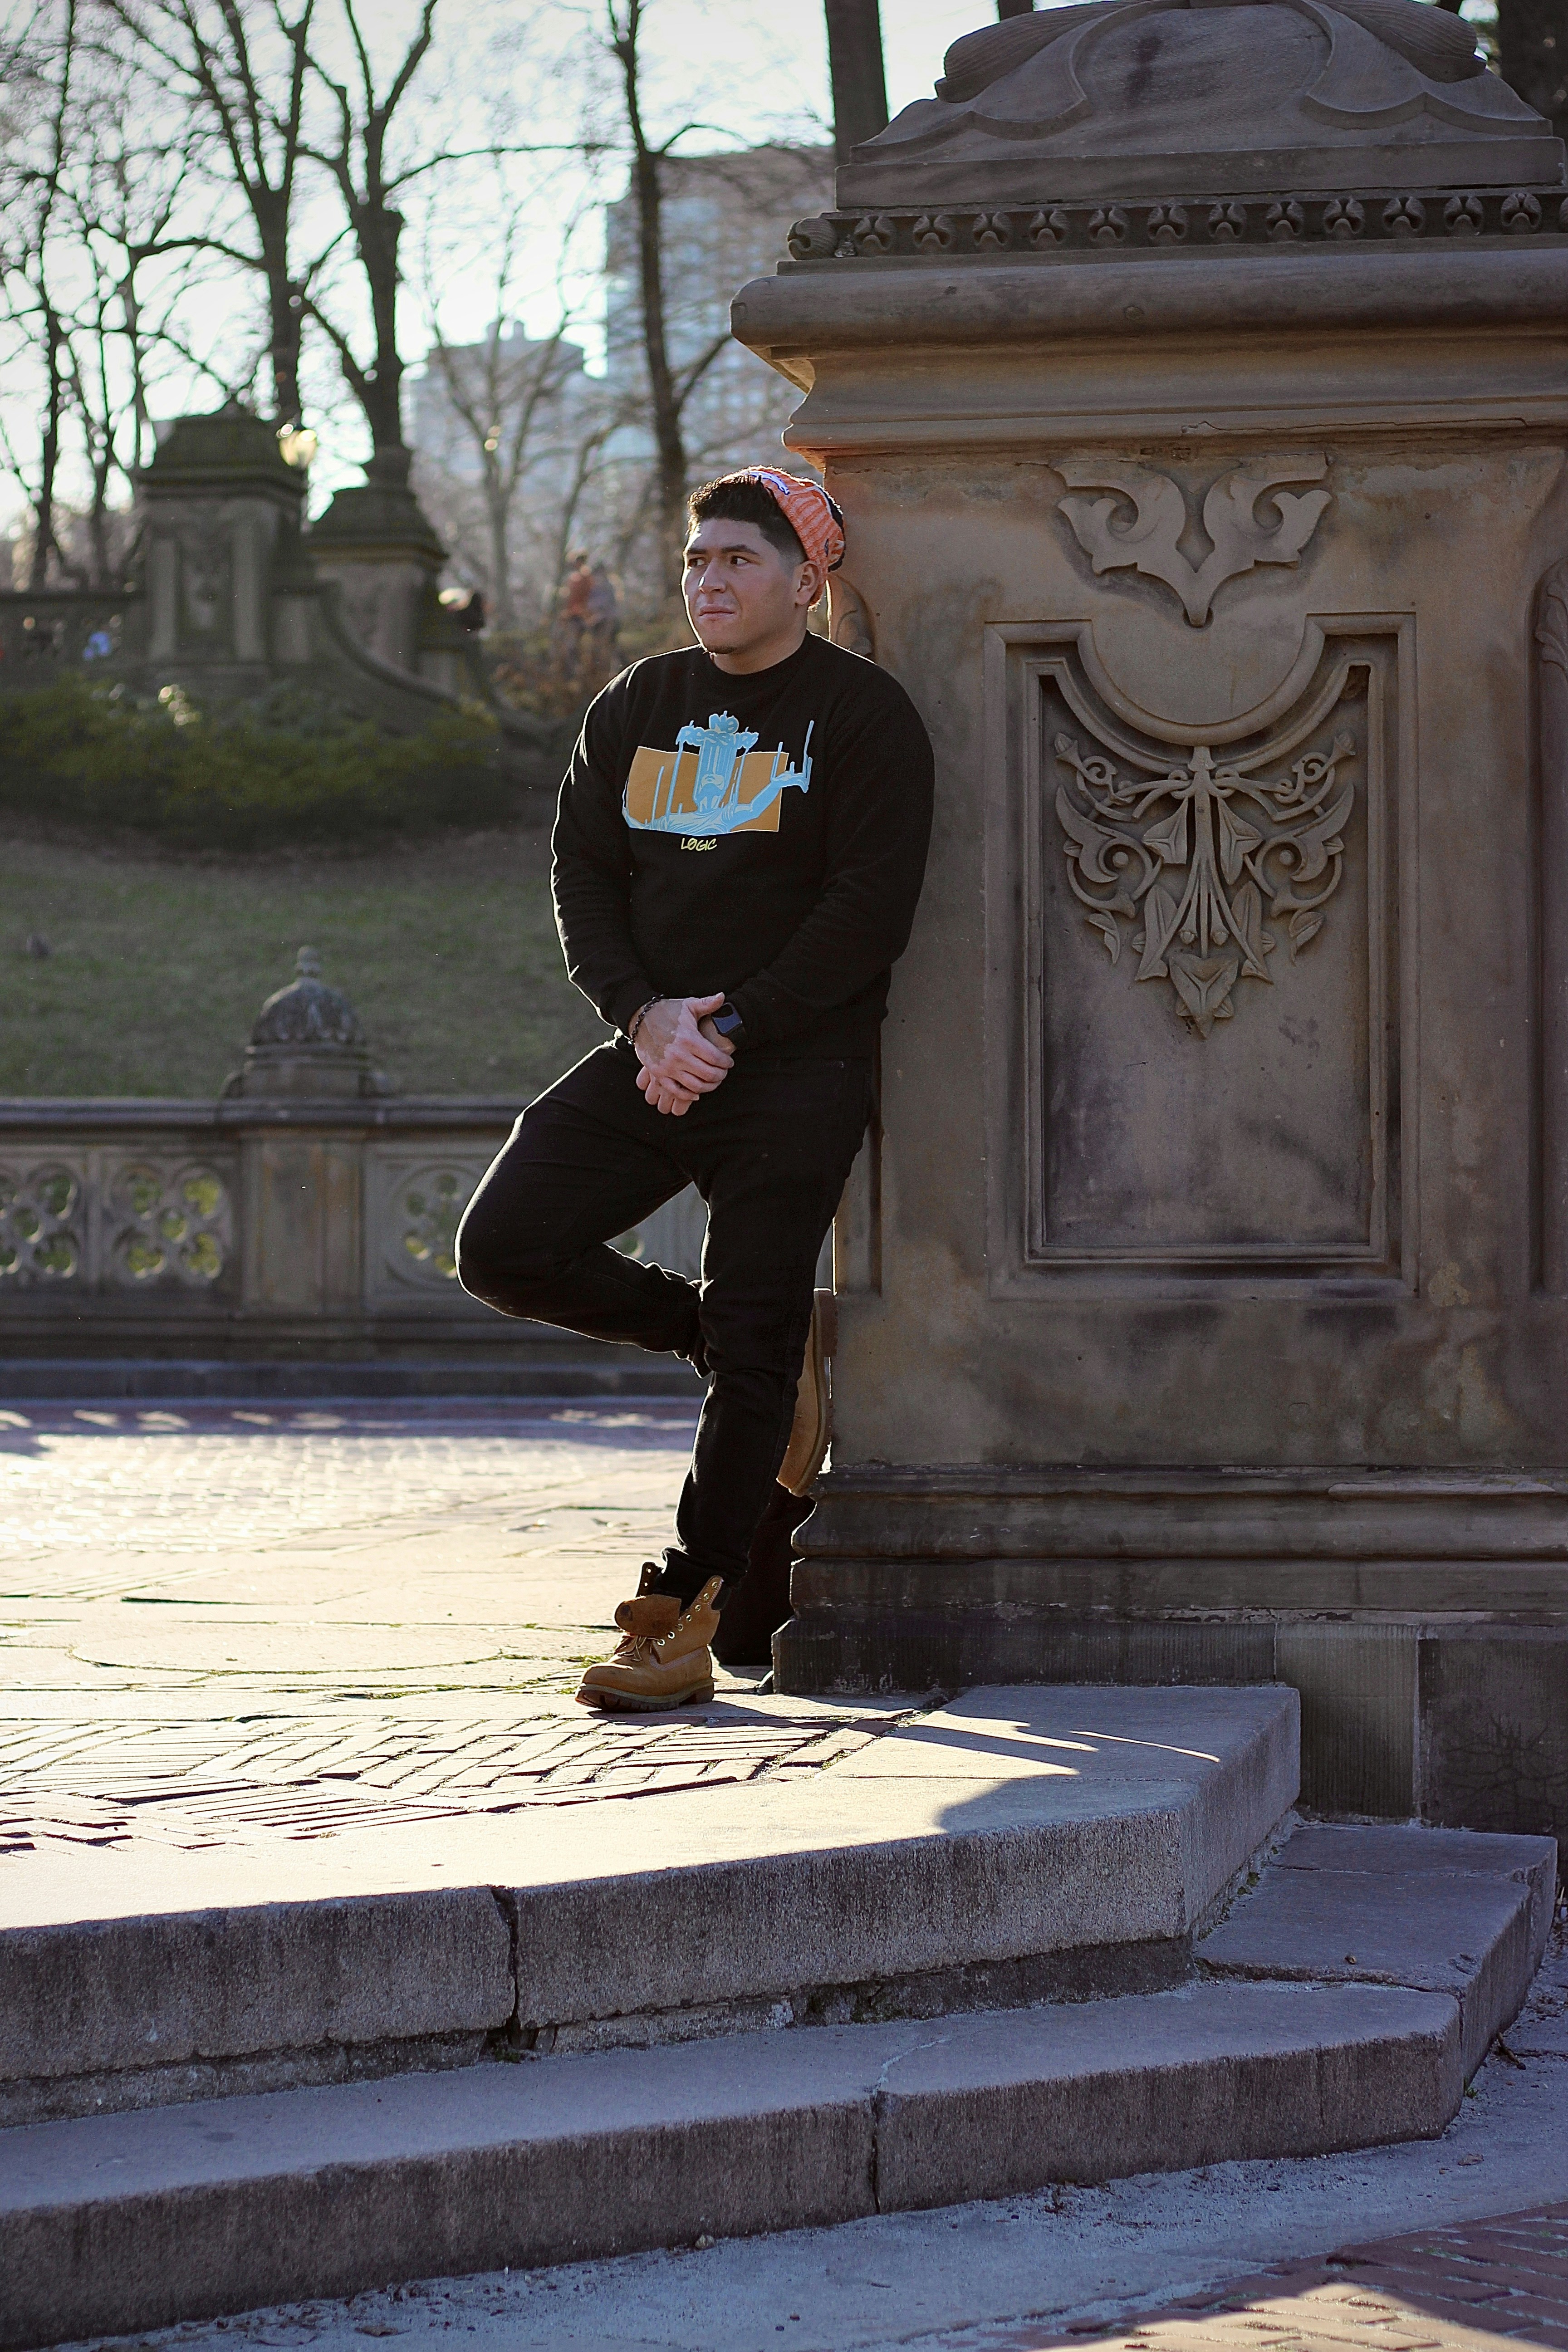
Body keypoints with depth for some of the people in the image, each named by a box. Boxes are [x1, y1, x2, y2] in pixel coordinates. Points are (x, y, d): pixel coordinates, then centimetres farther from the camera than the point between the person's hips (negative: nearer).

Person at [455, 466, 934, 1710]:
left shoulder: (863, 713, -3)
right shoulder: (636, 708, 13)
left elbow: (869, 908, -10)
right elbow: (583, 875, 8)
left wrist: (732, 1029, -16)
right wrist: (645, 1015, -10)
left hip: (795, 1066, -5)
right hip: (654, 1054, 6)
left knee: (751, 1350, -7)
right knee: (505, 1247, -8)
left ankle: (684, 1618, -3)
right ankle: (717, 1333, 13)